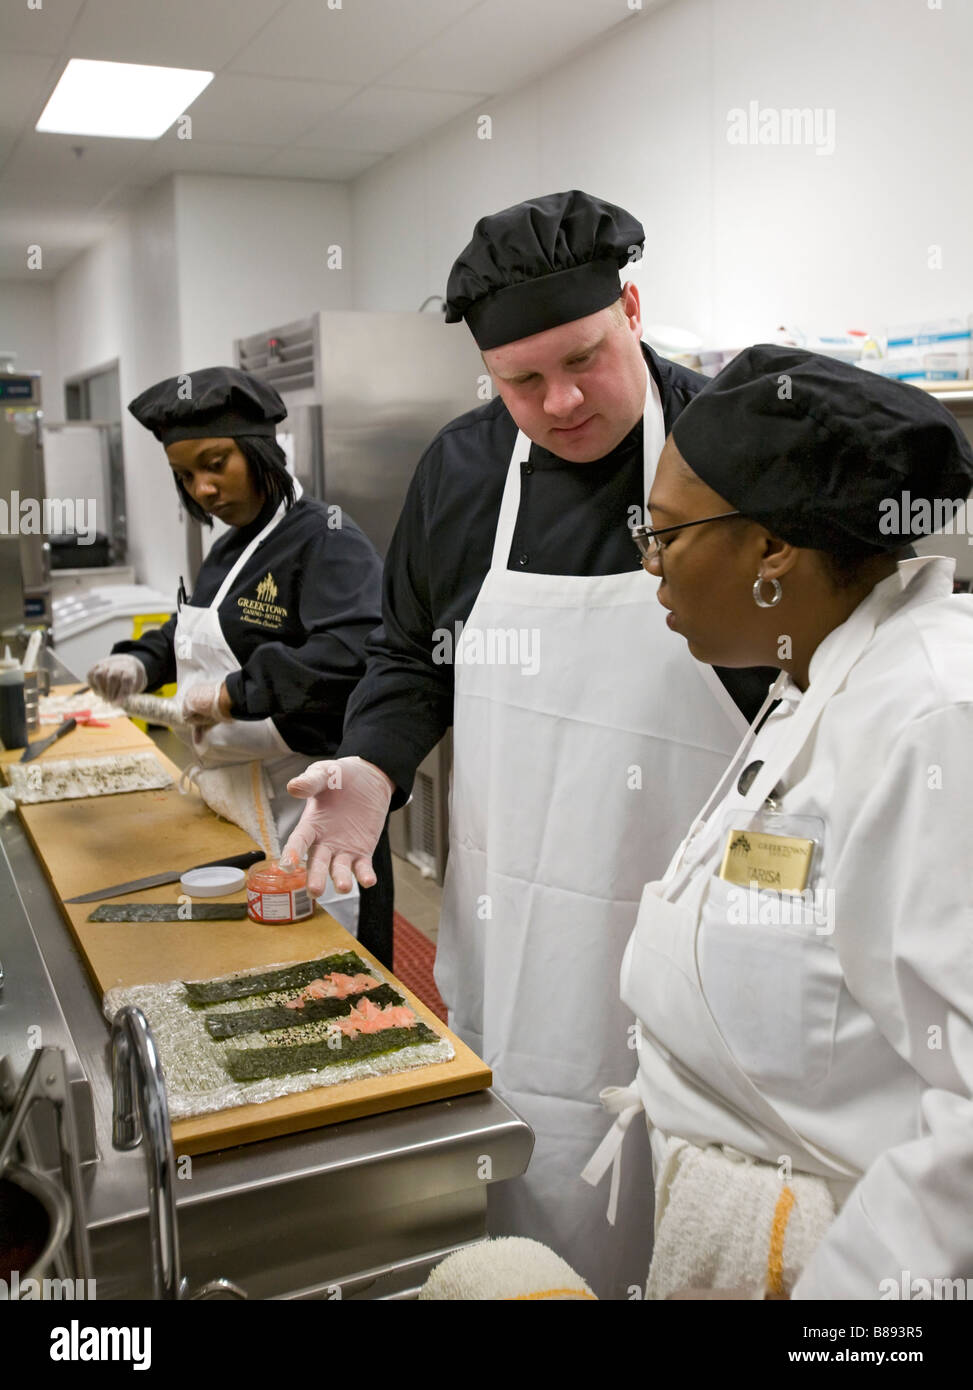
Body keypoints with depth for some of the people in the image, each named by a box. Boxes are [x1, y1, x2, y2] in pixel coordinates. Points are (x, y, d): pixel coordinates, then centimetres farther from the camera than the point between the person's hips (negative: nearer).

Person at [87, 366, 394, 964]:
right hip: (237, 805, 9)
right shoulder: (231, 549, 14)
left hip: (306, 810, -9)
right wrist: (142, 663, 9)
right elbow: (195, 633, 30)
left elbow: (355, 650, -31)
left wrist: (235, 695, -28)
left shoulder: (327, 540, -15)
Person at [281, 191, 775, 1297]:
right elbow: (411, 656, 14)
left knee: (681, 1240, 11)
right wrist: (372, 768, -4)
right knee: (510, 1213, 21)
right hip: (504, 945, 4)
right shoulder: (460, 468, 3)